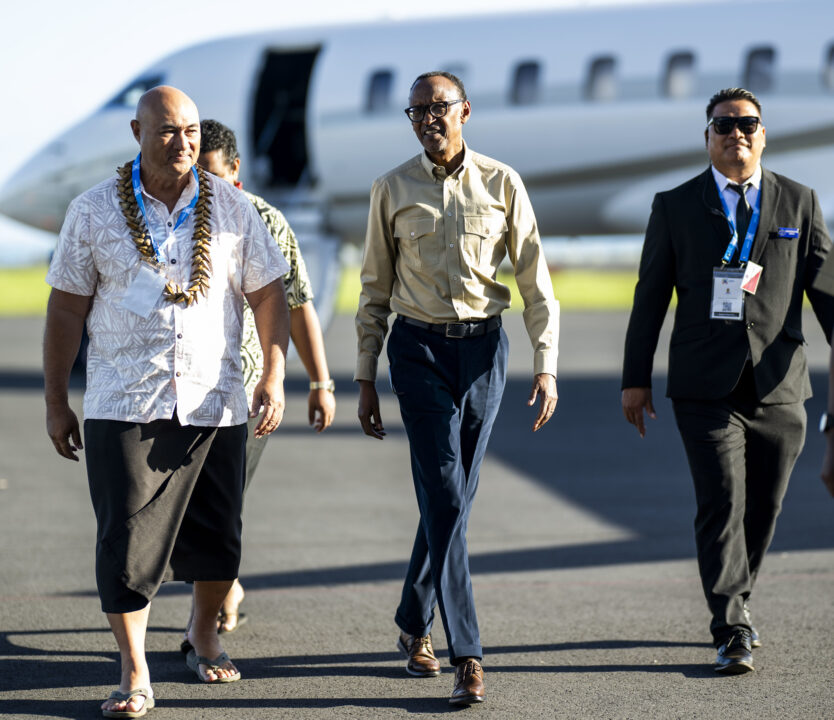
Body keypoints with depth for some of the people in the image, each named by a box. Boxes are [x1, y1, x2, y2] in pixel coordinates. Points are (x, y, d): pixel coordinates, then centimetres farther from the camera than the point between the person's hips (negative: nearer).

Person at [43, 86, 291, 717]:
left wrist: (274, 379, 0)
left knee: (216, 537, 8)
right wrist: (55, 401, 4)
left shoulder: (232, 209, 6)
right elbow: (66, 309, 6)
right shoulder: (94, 212, 2)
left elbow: (269, 295, 10)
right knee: (127, 540, -8)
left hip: (214, 403, 2)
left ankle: (206, 636, 33)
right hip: (124, 405, -2)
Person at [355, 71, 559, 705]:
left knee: (454, 498, 8)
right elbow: (375, 289, 9)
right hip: (419, 346, -1)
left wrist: (546, 366, -4)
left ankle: (414, 623, 29)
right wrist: (366, 379, 6)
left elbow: (535, 281, 4)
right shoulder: (393, 189, 3)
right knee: (444, 498, -10)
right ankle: (467, 655, -12)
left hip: (483, 348, 1)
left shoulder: (502, 184, 2)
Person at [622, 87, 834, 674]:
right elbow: (650, 296, 7)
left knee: (763, 509, 9)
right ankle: (733, 632, -10)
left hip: (779, 385, 2)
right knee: (722, 503, -11)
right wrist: (636, 378, 4)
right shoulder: (675, 207, 5)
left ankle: (734, 607, 28)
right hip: (707, 388, -2)